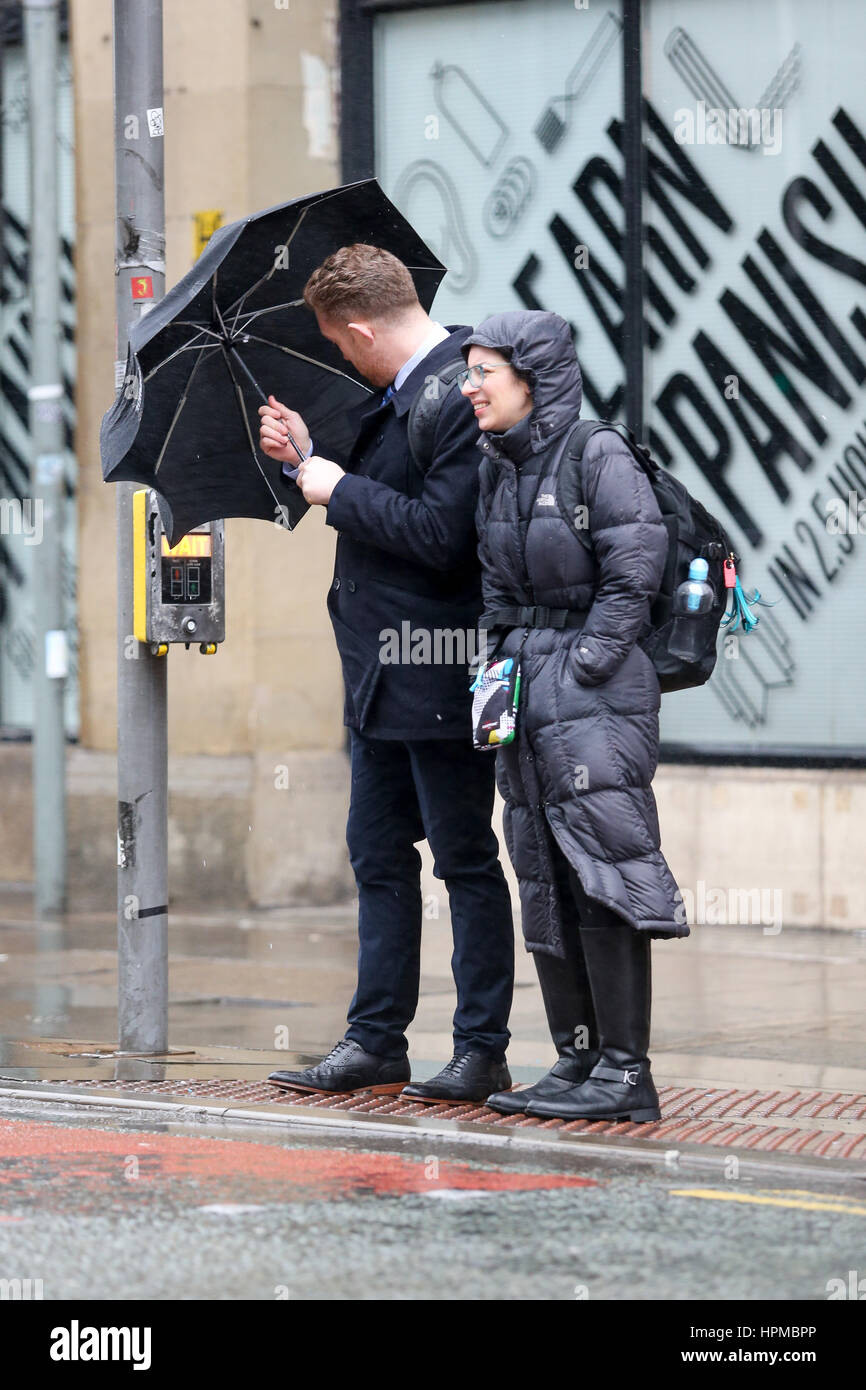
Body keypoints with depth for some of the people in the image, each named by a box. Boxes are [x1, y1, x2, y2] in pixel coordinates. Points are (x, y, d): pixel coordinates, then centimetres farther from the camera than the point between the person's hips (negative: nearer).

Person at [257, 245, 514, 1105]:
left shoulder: (460, 396, -19)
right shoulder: (401, 394, 12)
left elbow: (439, 532, -26)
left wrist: (339, 489, -15)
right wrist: (310, 458, 9)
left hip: (437, 676, -10)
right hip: (383, 676, 10)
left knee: (466, 862, -1)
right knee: (378, 856, 14)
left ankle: (483, 1051, 7)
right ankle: (376, 1043, 21)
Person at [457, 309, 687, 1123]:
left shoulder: (598, 458, -10)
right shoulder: (496, 468, 12)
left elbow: (632, 579, -13)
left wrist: (582, 667, -15)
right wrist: (500, 666, 8)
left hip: (595, 690, -8)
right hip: (525, 690, 8)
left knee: (601, 872, -8)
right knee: (544, 878, 8)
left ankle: (625, 1073, -5)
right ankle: (576, 1062, 14)